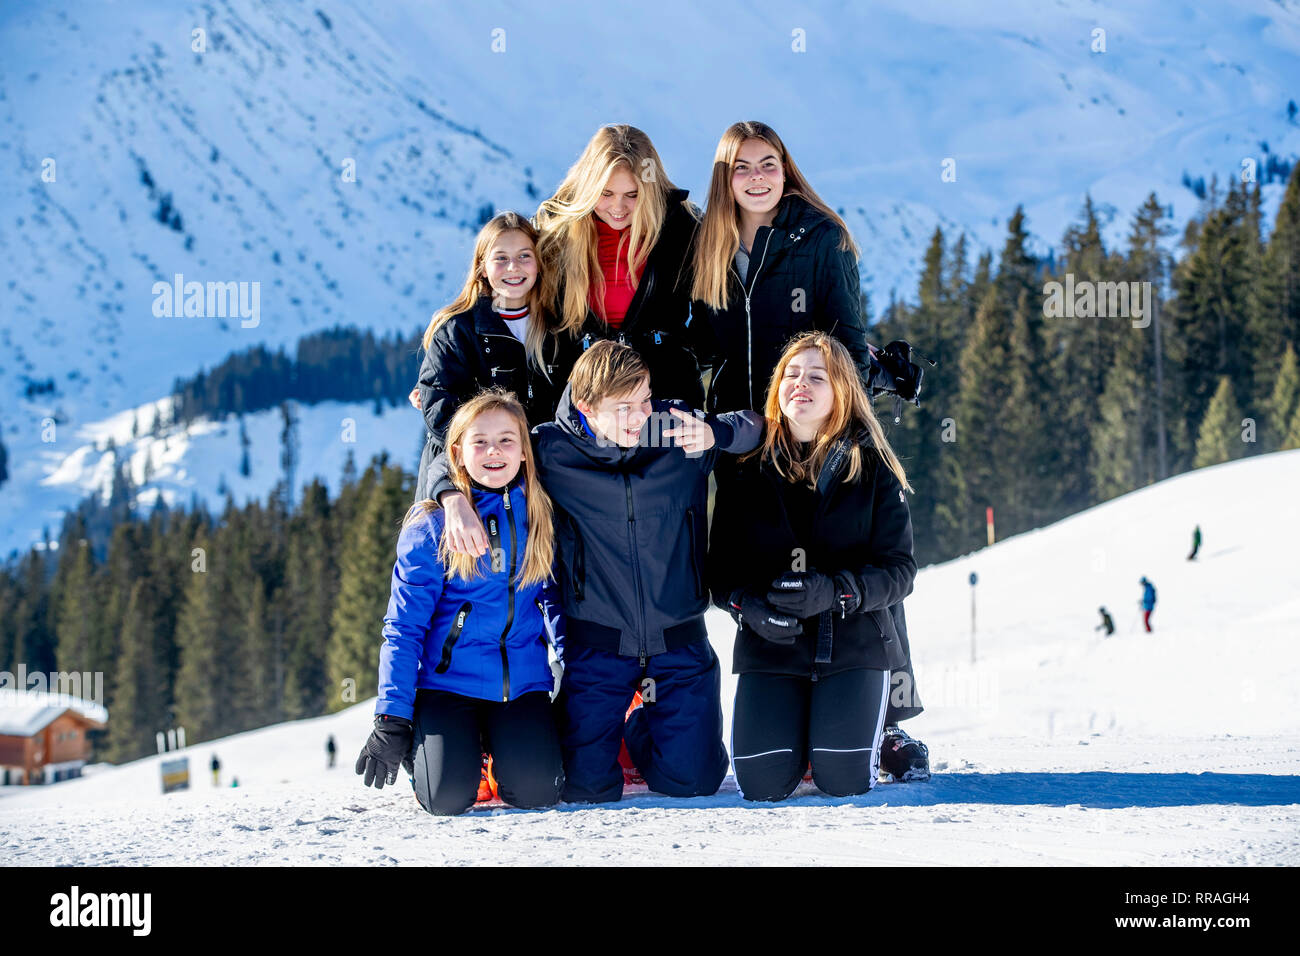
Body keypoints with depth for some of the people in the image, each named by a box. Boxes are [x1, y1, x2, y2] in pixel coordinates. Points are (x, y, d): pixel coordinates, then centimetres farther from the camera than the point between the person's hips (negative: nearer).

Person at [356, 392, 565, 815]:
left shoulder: (541, 517, 4)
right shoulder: (432, 526, -5)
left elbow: (555, 598, 17)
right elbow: (404, 625, -5)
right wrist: (391, 720, -9)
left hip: (522, 681, 3)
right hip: (449, 681, -3)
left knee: (536, 792, -17)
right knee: (448, 799, -20)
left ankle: (495, 742, 18)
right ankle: (419, 742, 17)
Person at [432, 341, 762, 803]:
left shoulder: (678, 434, -6)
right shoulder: (551, 450, -8)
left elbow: (755, 426, 1)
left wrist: (715, 433, -21)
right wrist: (455, 499, -21)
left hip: (680, 642, 1)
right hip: (597, 647, -1)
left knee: (691, 781, 1)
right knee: (587, 788, -4)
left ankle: (641, 722, 36)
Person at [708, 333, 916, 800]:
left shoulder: (873, 469, 0)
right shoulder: (749, 472, 4)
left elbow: (899, 568, -5)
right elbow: (719, 568, 3)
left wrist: (835, 592, -23)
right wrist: (749, 606, -19)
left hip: (853, 642, -1)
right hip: (769, 645, 1)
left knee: (845, 779, -19)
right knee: (762, 782, -17)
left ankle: (848, 726, 18)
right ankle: (794, 728, 19)